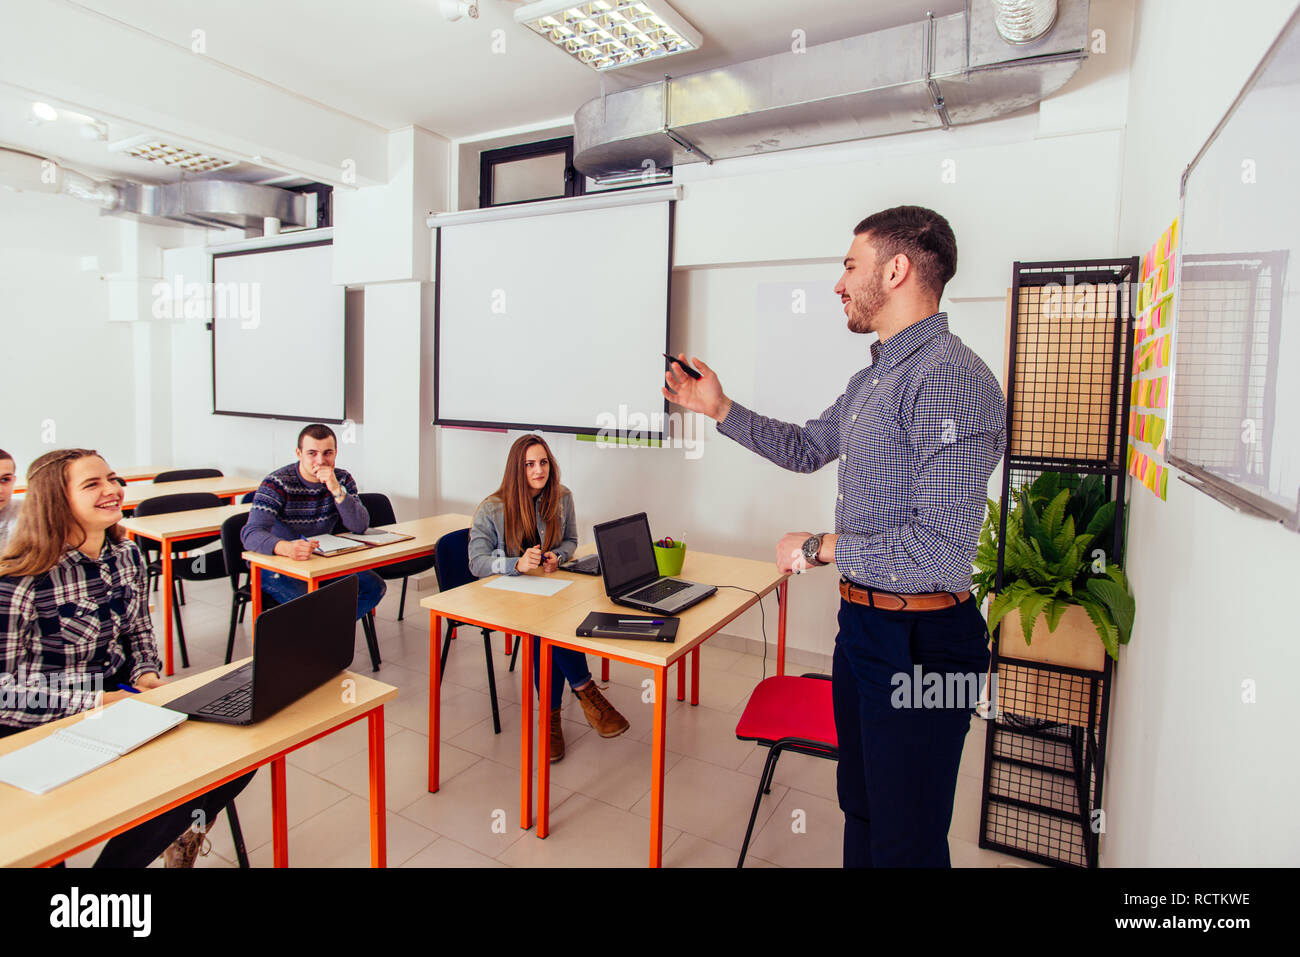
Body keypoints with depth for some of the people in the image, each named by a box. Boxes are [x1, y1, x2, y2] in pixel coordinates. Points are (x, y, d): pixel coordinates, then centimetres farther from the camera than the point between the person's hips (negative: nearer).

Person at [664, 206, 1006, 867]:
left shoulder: (951, 380, -23)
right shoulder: (872, 378, 10)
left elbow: (939, 547, -29)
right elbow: (807, 449, 23)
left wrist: (821, 549, -16)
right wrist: (719, 409, 16)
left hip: (919, 643, -9)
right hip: (862, 622, 10)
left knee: (905, 842, 10)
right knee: (860, 804, 27)